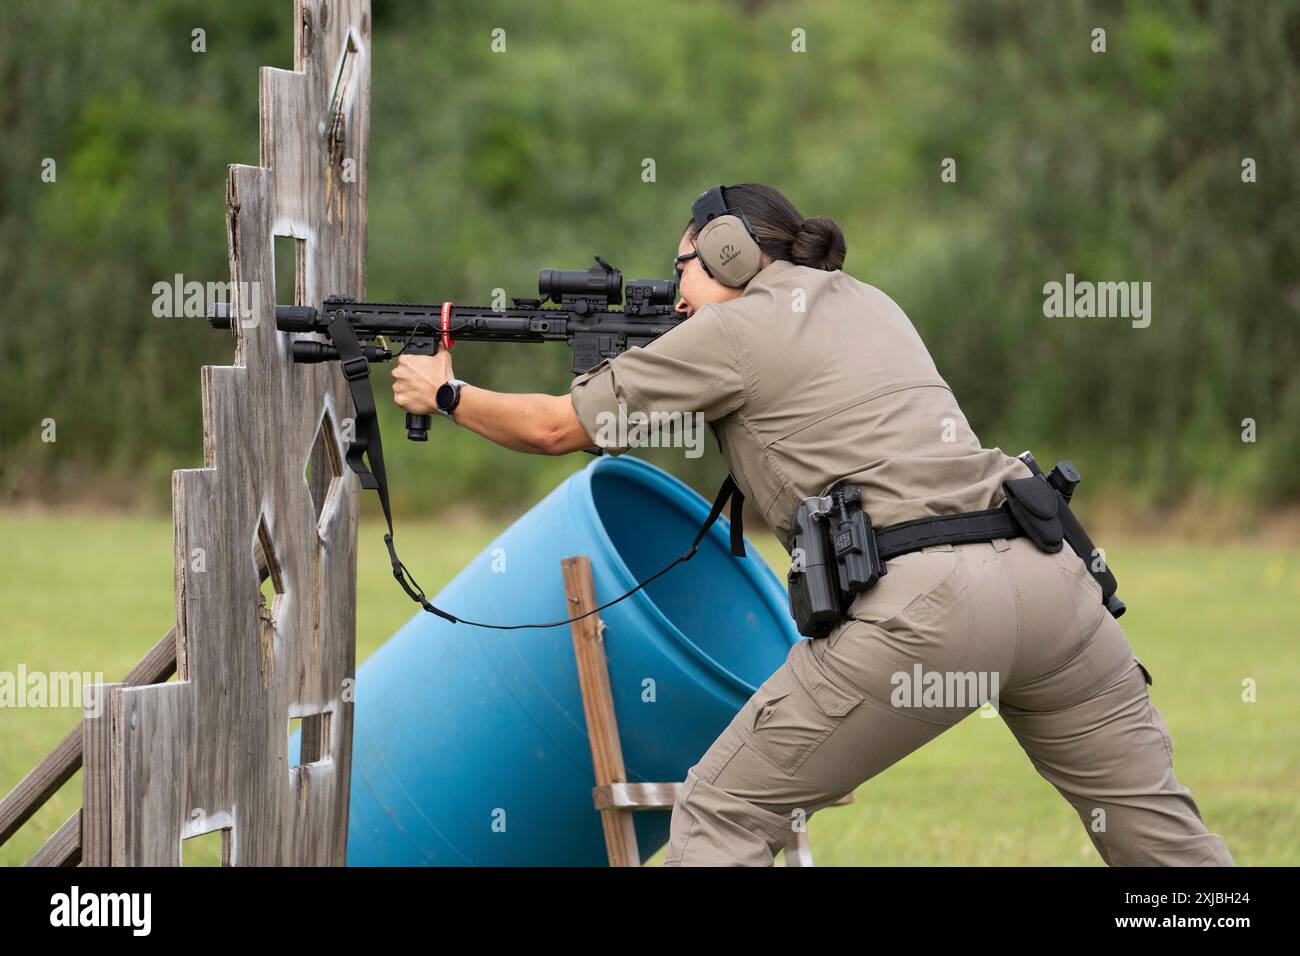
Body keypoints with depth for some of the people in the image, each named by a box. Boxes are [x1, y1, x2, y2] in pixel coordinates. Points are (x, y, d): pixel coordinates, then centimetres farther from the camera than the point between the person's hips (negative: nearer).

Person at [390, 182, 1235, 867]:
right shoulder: (863, 301, 27)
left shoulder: (734, 329, 7)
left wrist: (445, 393, 28)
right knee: (1159, 830, 10)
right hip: (1048, 575, 7)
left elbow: (555, 429, 12)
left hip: (926, 605, -7)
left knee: (721, 816, 4)